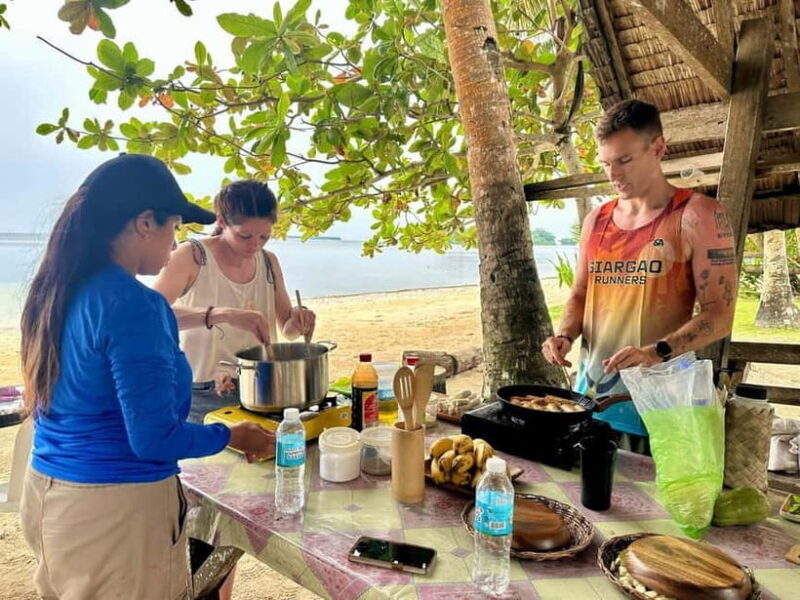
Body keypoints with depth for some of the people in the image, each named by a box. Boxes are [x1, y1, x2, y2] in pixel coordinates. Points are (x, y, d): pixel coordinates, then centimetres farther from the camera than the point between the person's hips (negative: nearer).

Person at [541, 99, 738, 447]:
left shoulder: (697, 216, -6)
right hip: (592, 390, 5)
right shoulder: (596, 221, 10)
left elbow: (719, 314, -10)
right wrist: (565, 335, -2)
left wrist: (657, 352, -25)